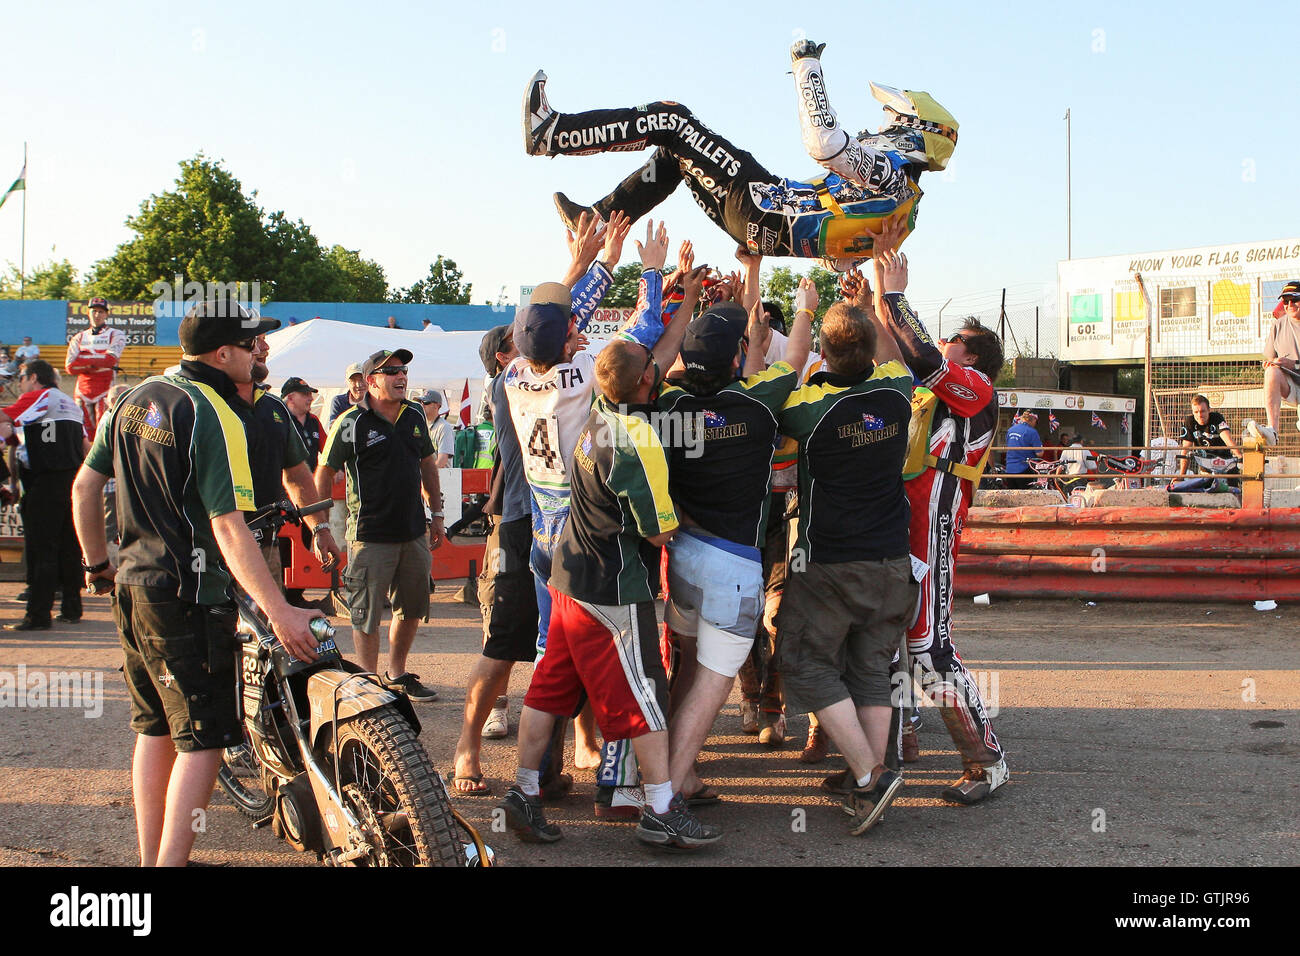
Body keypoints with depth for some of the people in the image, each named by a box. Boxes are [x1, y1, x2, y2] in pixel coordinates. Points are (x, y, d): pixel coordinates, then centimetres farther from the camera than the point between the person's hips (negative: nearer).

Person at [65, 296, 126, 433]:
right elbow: (70, 367, 2)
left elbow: (111, 360, -12)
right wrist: (97, 363, -9)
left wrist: (83, 360, -6)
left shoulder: (115, 335, 5)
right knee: (84, 432, 3)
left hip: (105, 389, -4)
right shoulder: (79, 338, 16)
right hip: (83, 389, 4)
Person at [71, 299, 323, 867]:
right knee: (203, 739, -4)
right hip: (187, 596, -9)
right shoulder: (214, 416, -15)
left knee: (155, 729, 17)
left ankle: (150, 858, 25)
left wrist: (97, 563, 25)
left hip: (131, 584, 9)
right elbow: (227, 526, -24)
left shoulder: (136, 399, 9)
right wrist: (279, 611, -27)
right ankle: (171, 862, -7)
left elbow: (85, 485, 14)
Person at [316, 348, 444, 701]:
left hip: (414, 533, 6)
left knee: (411, 609, 15)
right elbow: (324, 473, -6)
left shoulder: (415, 416, 9)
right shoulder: (352, 423, -9)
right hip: (370, 536, -6)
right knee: (367, 615, 0)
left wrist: (436, 514, 18)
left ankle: (397, 675, 31)